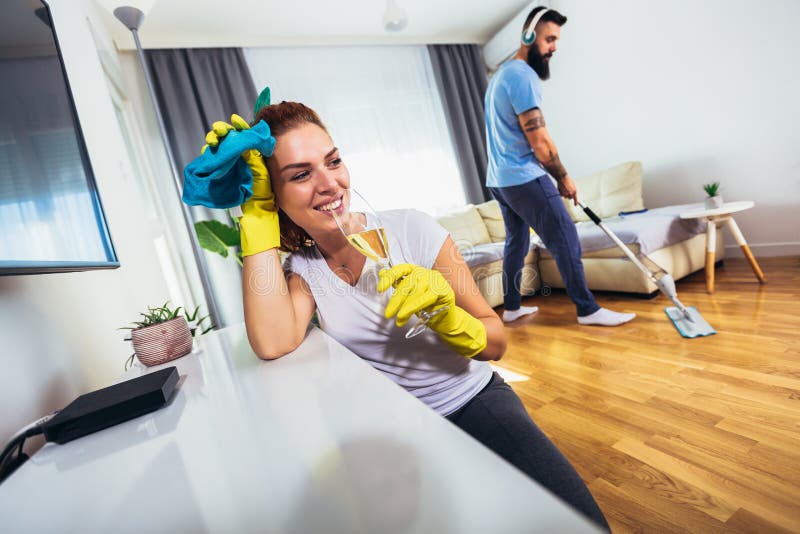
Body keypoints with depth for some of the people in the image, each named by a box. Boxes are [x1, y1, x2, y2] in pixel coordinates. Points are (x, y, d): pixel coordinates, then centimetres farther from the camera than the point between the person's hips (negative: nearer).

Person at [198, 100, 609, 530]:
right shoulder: (301, 270, -4)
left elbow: (496, 344, -8)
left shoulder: (411, 229, -12)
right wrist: (256, 209, -22)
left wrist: (447, 319, -31)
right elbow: (273, 344, -28)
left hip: (475, 402, -1)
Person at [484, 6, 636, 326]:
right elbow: (539, 140, -17)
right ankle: (587, 310, 3)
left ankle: (511, 307, 22)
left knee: (516, 242, 15)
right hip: (525, 178, -10)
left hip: (499, 179, 10)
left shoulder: (501, 74, 19)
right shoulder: (523, 75, -13)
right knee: (566, 240, -5)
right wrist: (564, 178, -5)